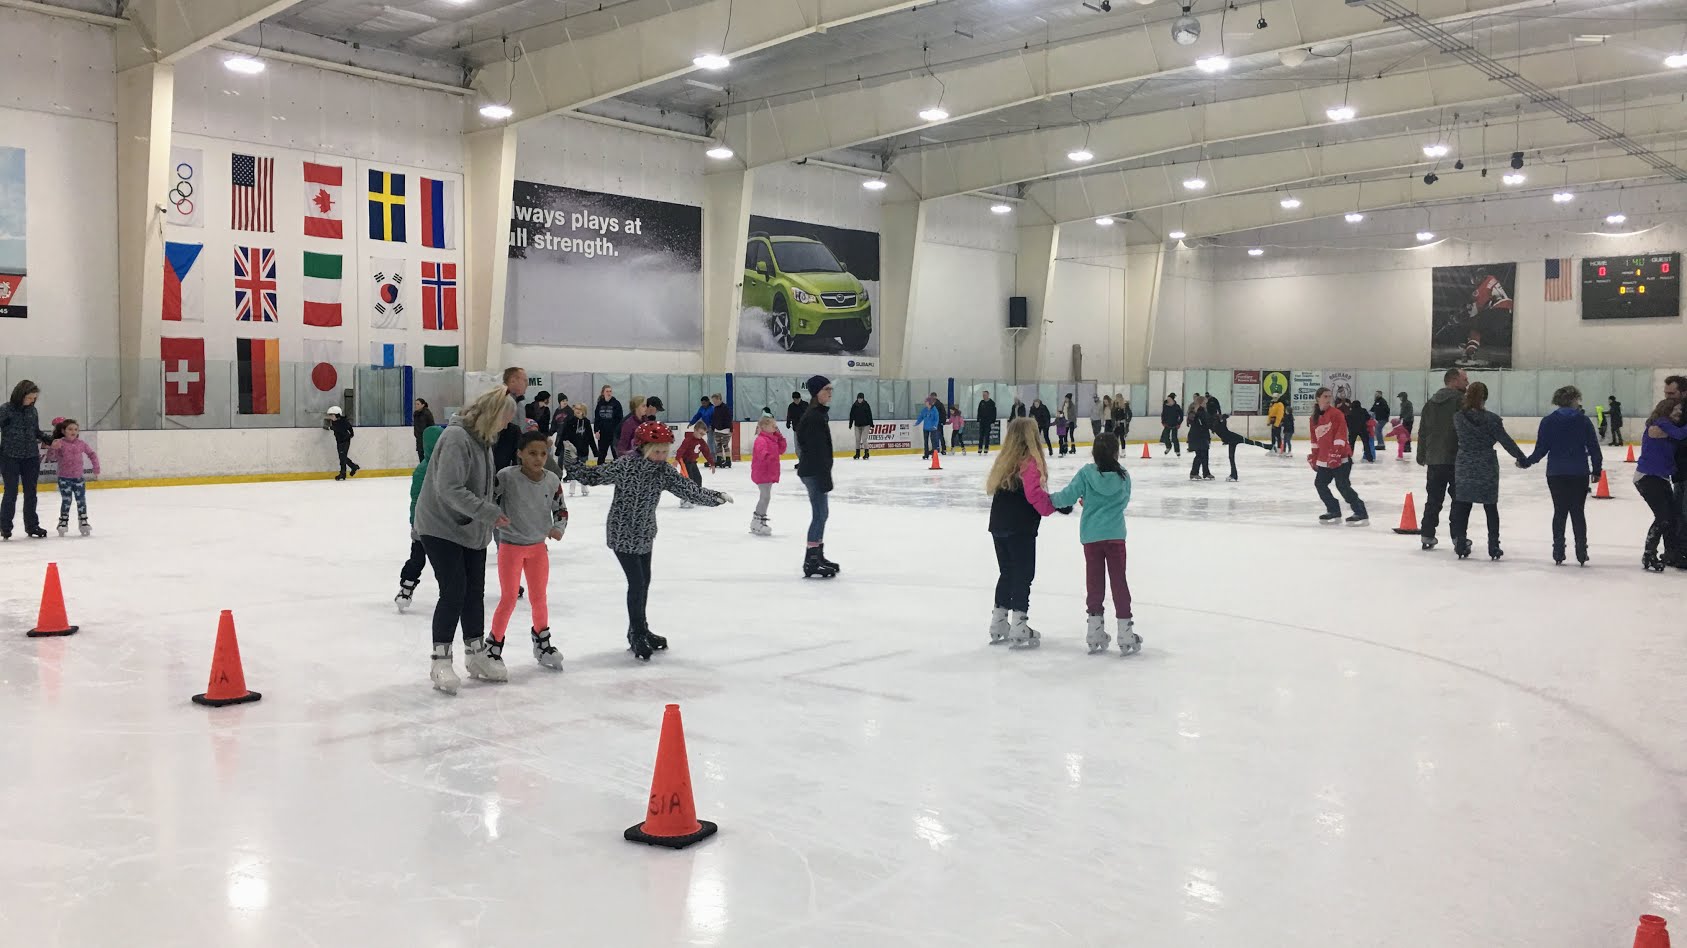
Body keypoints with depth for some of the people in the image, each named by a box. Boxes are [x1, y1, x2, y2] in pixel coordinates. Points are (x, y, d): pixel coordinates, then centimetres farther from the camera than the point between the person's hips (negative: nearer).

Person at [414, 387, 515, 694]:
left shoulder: (483, 439, 7)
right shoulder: (456, 438, -22)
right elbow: (450, 489, -28)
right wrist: (489, 513, -26)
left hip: (472, 530, 9)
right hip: (442, 528, -9)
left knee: (475, 591, 13)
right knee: (453, 592, -9)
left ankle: (476, 655, 26)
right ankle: (441, 663, 3)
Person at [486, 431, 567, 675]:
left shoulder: (552, 481, -7)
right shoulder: (507, 477, -20)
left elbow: (561, 510, 5)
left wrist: (558, 528, -10)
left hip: (538, 547, 4)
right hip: (511, 546, -4)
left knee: (539, 598, 17)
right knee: (509, 599, 2)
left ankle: (543, 644, 35)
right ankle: (494, 650, 16)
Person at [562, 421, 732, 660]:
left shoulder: (664, 470, -5)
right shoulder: (625, 466, -19)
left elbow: (689, 489, -9)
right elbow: (592, 476, -11)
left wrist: (716, 497, -21)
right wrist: (571, 460, -24)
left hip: (645, 535, 7)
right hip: (623, 535, -6)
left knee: (644, 582, 17)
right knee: (636, 582, -7)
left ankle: (640, 631, 33)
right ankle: (638, 635, 9)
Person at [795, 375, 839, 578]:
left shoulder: (820, 414, 15)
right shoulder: (813, 417, -18)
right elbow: (816, 450, -22)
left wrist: (825, 475, 22)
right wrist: (824, 478, -24)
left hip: (816, 470, 10)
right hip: (814, 472, -10)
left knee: (821, 513, 16)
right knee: (820, 514, -8)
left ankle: (818, 556, 25)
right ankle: (811, 562, -4)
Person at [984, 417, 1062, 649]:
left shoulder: (1005, 460, 12)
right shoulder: (1030, 461, -12)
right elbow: (1035, 493, -20)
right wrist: (1054, 505, -7)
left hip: (999, 525, 8)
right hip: (1020, 528, -8)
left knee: (1007, 573, 17)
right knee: (1023, 575, -1)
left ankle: (998, 625, 22)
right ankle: (1018, 628, -2)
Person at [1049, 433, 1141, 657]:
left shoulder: (1087, 473, -7)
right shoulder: (1123, 474, -1)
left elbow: (1068, 496, -9)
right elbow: (1124, 501, 10)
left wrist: (1051, 500, 10)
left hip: (1090, 536, 0)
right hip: (1115, 535, 0)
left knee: (1094, 581, 9)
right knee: (1119, 581, 6)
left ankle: (1095, 634, 13)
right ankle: (1126, 635, 7)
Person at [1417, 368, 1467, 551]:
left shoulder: (1430, 403, 10)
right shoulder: (1461, 401, -10)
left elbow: (1423, 432, 13)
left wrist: (1421, 456, 22)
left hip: (1434, 460, 6)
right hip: (1457, 460, -6)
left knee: (1433, 499, 11)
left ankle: (1427, 536, 11)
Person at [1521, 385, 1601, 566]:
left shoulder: (1548, 421, -1)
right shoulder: (1583, 420, -3)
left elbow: (1541, 449, -3)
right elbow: (1593, 447, -3)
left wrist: (1527, 462, 13)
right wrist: (1596, 470, 7)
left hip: (1555, 473, 1)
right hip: (1579, 473, -1)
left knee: (1560, 512, 9)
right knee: (1578, 512, 7)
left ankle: (1558, 553, 9)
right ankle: (1582, 553, 7)